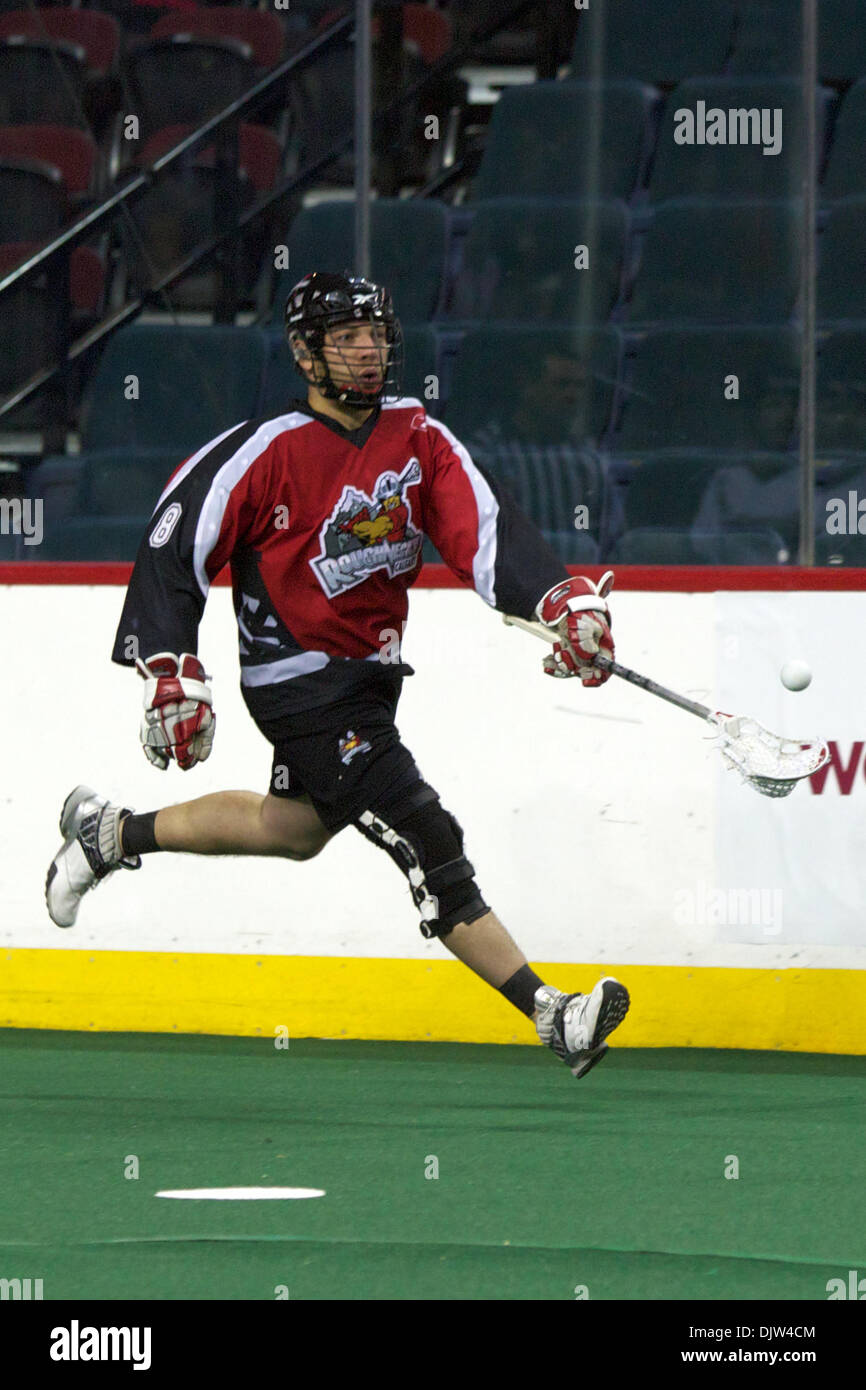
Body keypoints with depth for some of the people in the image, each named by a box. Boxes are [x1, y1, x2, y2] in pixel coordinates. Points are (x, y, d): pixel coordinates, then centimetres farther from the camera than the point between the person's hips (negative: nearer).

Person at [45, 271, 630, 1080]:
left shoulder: (418, 438, -1)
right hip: (301, 688, -8)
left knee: (299, 828, 26)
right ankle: (548, 1014, -13)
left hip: (367, 672, 8)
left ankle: (111, 835, 42)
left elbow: (484, 533, -9)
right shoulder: (268, 453, -17)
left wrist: (563, 600, -24)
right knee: (424, 839, -12)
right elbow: (173, 548, -12)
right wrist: (170, 672, -17)